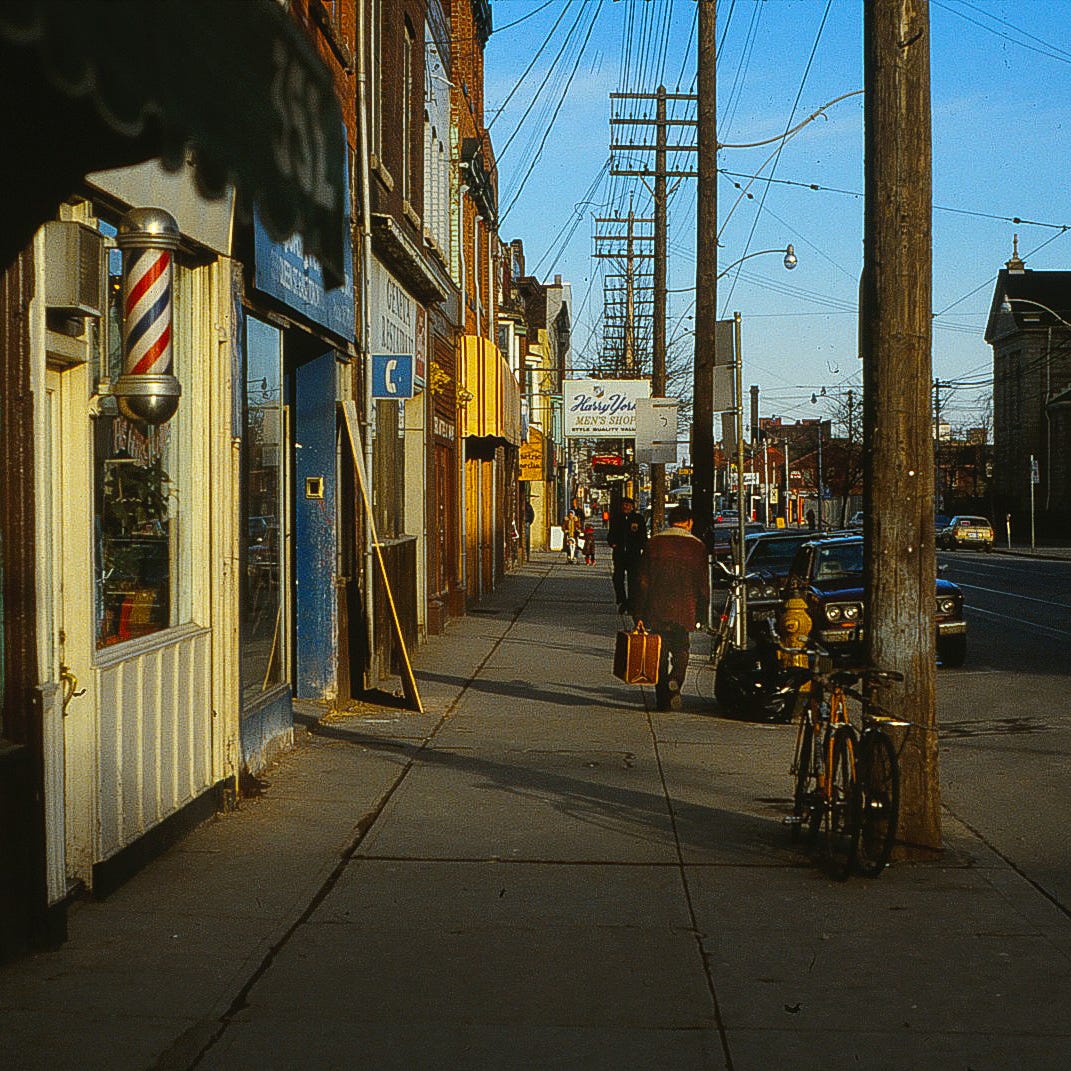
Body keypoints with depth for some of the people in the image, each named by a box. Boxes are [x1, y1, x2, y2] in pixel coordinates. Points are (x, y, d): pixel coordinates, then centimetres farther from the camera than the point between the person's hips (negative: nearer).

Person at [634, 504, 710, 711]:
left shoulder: (654, 542, 2)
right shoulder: (697, 546, 3)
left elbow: (643, 581, 1)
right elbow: (703, 585, 3)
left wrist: (640, 614, 3)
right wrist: (701, 615, 8)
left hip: (657, 609, 0)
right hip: (684, 610, 0)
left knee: (661, 654, 8)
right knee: (681, 651, 13)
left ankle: (663, 699, 6)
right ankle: (675, 681, -15)